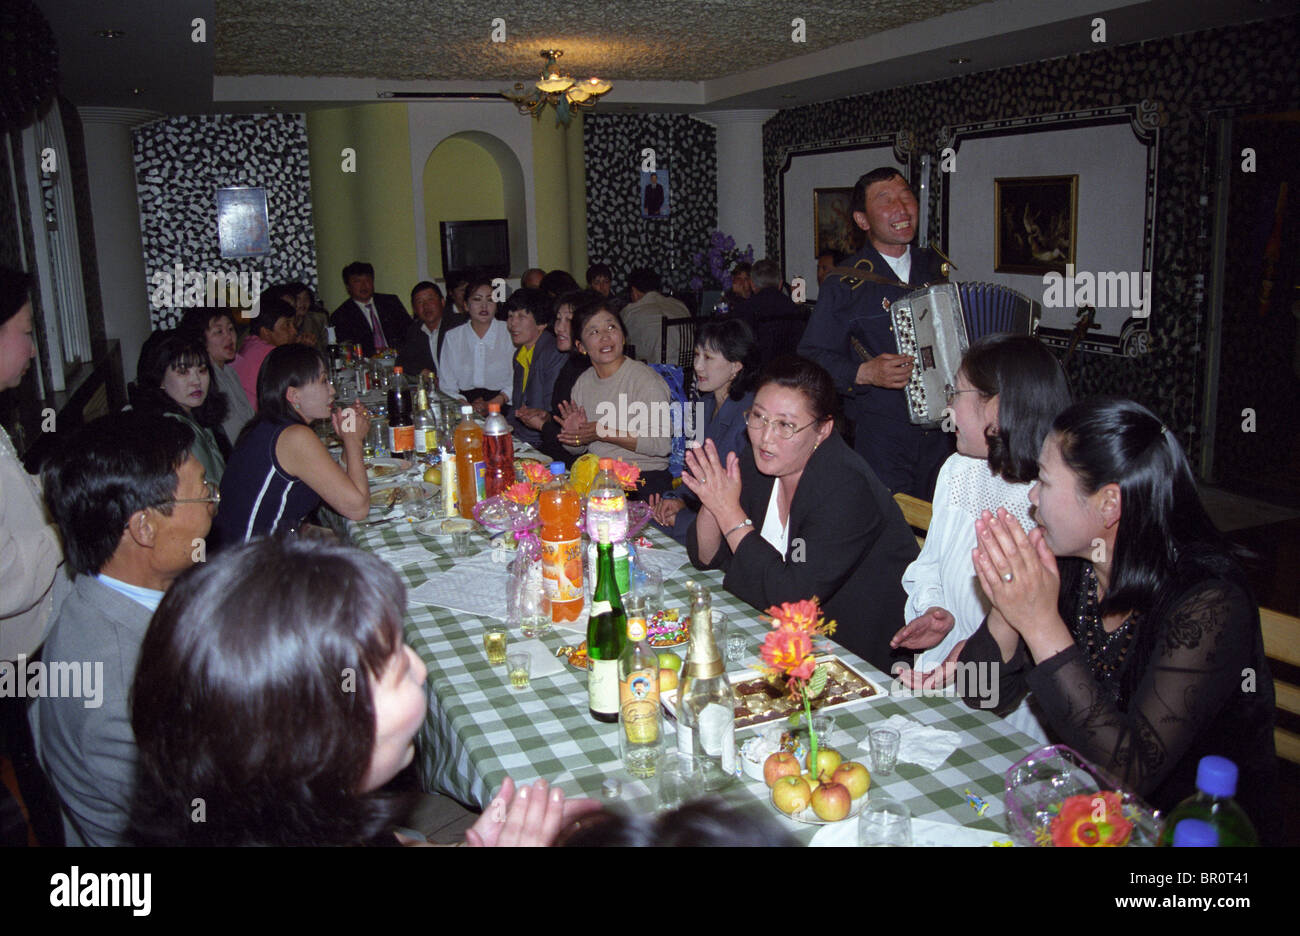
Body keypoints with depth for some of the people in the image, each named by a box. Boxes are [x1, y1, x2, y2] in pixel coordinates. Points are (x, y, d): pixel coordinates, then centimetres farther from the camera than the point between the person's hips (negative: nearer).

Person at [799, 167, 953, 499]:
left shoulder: (934, 266, 11)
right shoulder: (844, 283, -6)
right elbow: (812, 355, -8)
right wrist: (865, 373, -21)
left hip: (938, 432, 5)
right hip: (880, 437, -5)